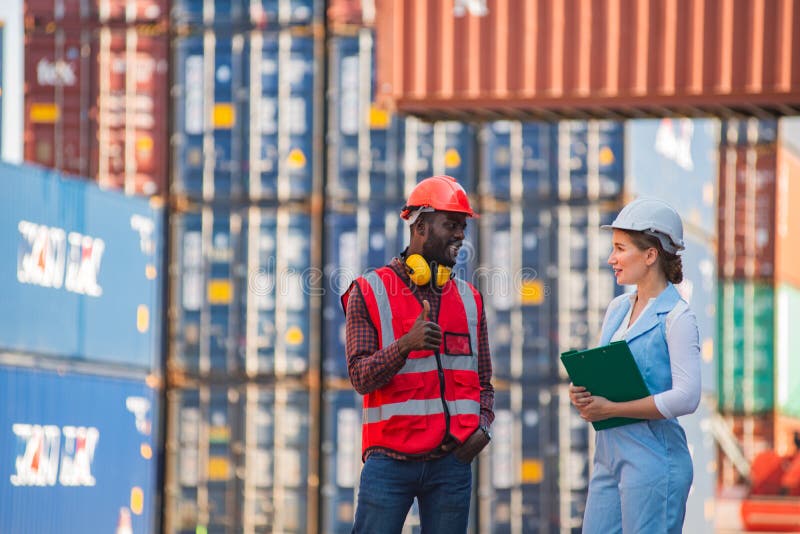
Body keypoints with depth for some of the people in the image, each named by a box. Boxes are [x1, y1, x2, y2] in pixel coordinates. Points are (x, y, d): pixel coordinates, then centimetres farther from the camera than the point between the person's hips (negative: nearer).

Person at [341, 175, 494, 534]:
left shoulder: (469, 299, 15)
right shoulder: (370, 292, 2)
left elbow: (483, 382, 18)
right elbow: (361, 377, -7)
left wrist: (483, 426, -2)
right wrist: (406, 344, -24)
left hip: (452, 461, 4)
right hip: (391, 460, -4)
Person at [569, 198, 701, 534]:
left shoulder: (676, 317, -10)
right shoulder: (618, 308, 14)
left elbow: (686, 397, -19)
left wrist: (609, 409, -16)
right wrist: (581, 394, -3)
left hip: (653, 458, -8)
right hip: (609, 455, 8)